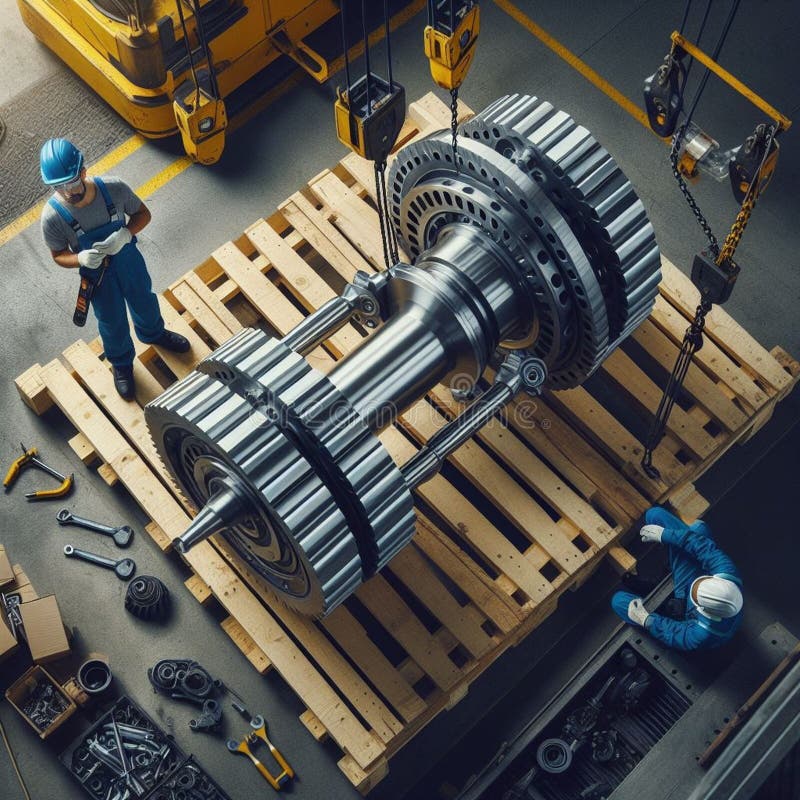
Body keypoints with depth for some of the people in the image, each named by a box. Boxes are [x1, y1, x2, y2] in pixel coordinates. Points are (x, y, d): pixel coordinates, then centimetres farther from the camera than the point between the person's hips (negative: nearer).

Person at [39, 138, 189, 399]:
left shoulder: (114, 189, -31)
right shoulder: (53, 216, -31)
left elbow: (143, 214, -13)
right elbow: (59, 255, -14)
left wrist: (125, 234, -32)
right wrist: (80, 259, -36)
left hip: (128, 258, 2)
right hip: (97, 273, -1)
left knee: (144, 301, 29)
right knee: (112, 322, 21)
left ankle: (153, 333, 64)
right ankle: (122, 364, 52)